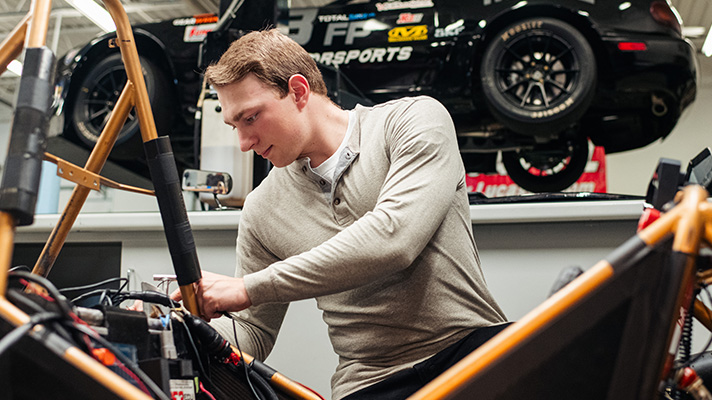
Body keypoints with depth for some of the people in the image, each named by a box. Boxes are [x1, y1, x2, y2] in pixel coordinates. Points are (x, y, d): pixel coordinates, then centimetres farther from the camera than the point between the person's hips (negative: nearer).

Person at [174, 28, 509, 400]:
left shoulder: (414, 119, -1)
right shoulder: (261, 211, 11)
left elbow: (393, 238, -18)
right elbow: (253, 333, 18)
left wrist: (249, 288, -16)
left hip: (476, 345, -3)